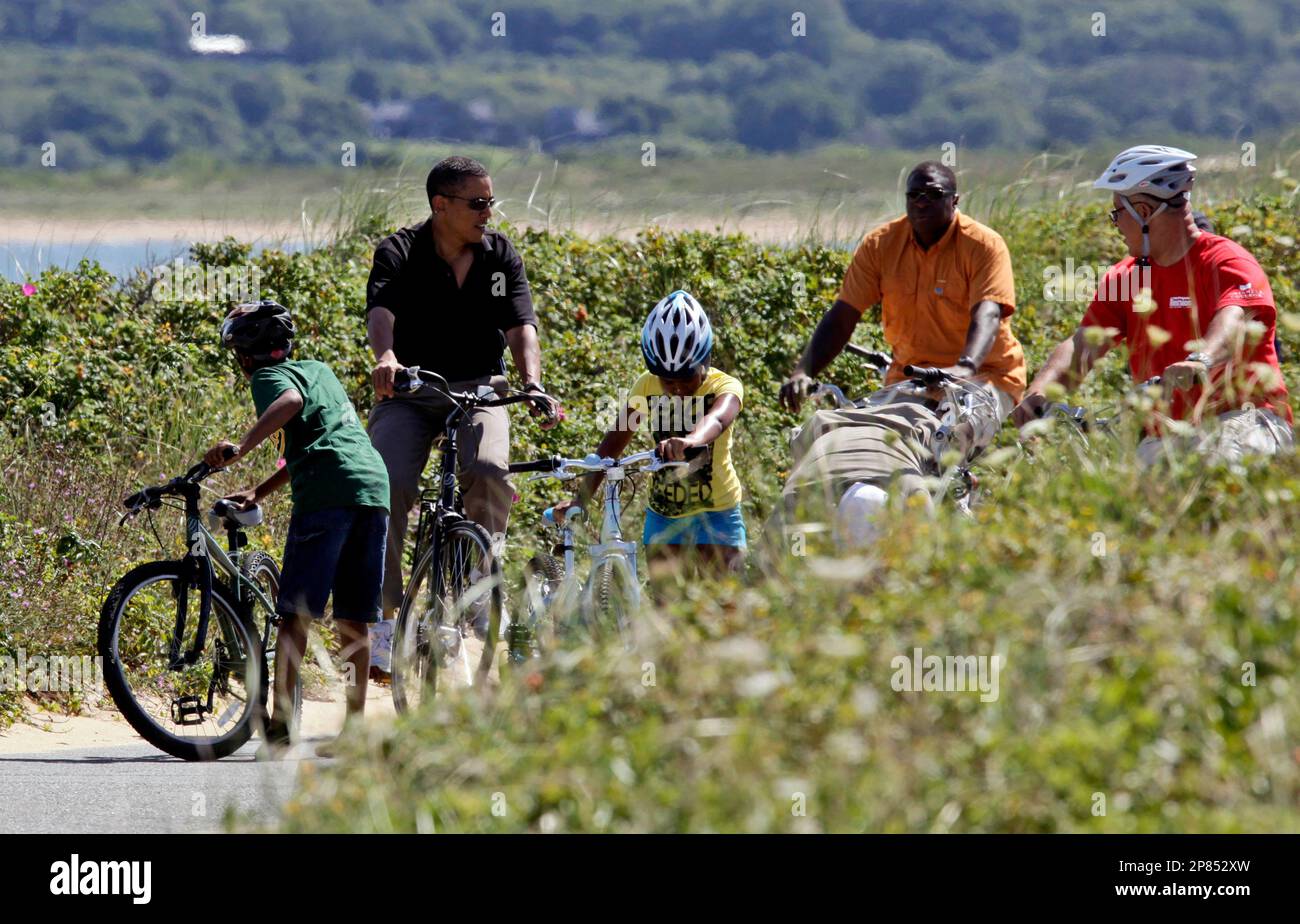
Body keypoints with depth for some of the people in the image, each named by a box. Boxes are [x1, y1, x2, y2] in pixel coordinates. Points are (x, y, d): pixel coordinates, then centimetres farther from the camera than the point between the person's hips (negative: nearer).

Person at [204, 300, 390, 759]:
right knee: (353, 619, 10)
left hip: (327, 491, -7)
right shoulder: (318, 369, 29)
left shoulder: (269, 376, 4)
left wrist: (239, 449, -20)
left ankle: (280, 723, -11)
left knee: (296, 613, -6)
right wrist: (258, 492, 39)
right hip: (375, 484, 7)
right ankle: (355, 727, 8)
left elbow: (290, 402, -20)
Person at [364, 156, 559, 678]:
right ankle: (384, 613, -11)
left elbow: (521, 326, -10)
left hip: (479, 388, 1)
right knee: (390, 486, -23)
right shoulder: (399, 254, -7)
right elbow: (380, 311, -25)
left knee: (489, 469, -29)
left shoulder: (500, 255, 1)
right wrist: (386, 357, -48)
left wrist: (532, 382, -29)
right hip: (409, 394, -1)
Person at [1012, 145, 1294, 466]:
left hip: (1244, 418, -6)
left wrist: (1200, 362, -52)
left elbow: (1231, 323, -29)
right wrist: (1038, 392, -22)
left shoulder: (1226, 262, -9)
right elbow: (1081, 345, -2)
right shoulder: (1124, 278, 10)